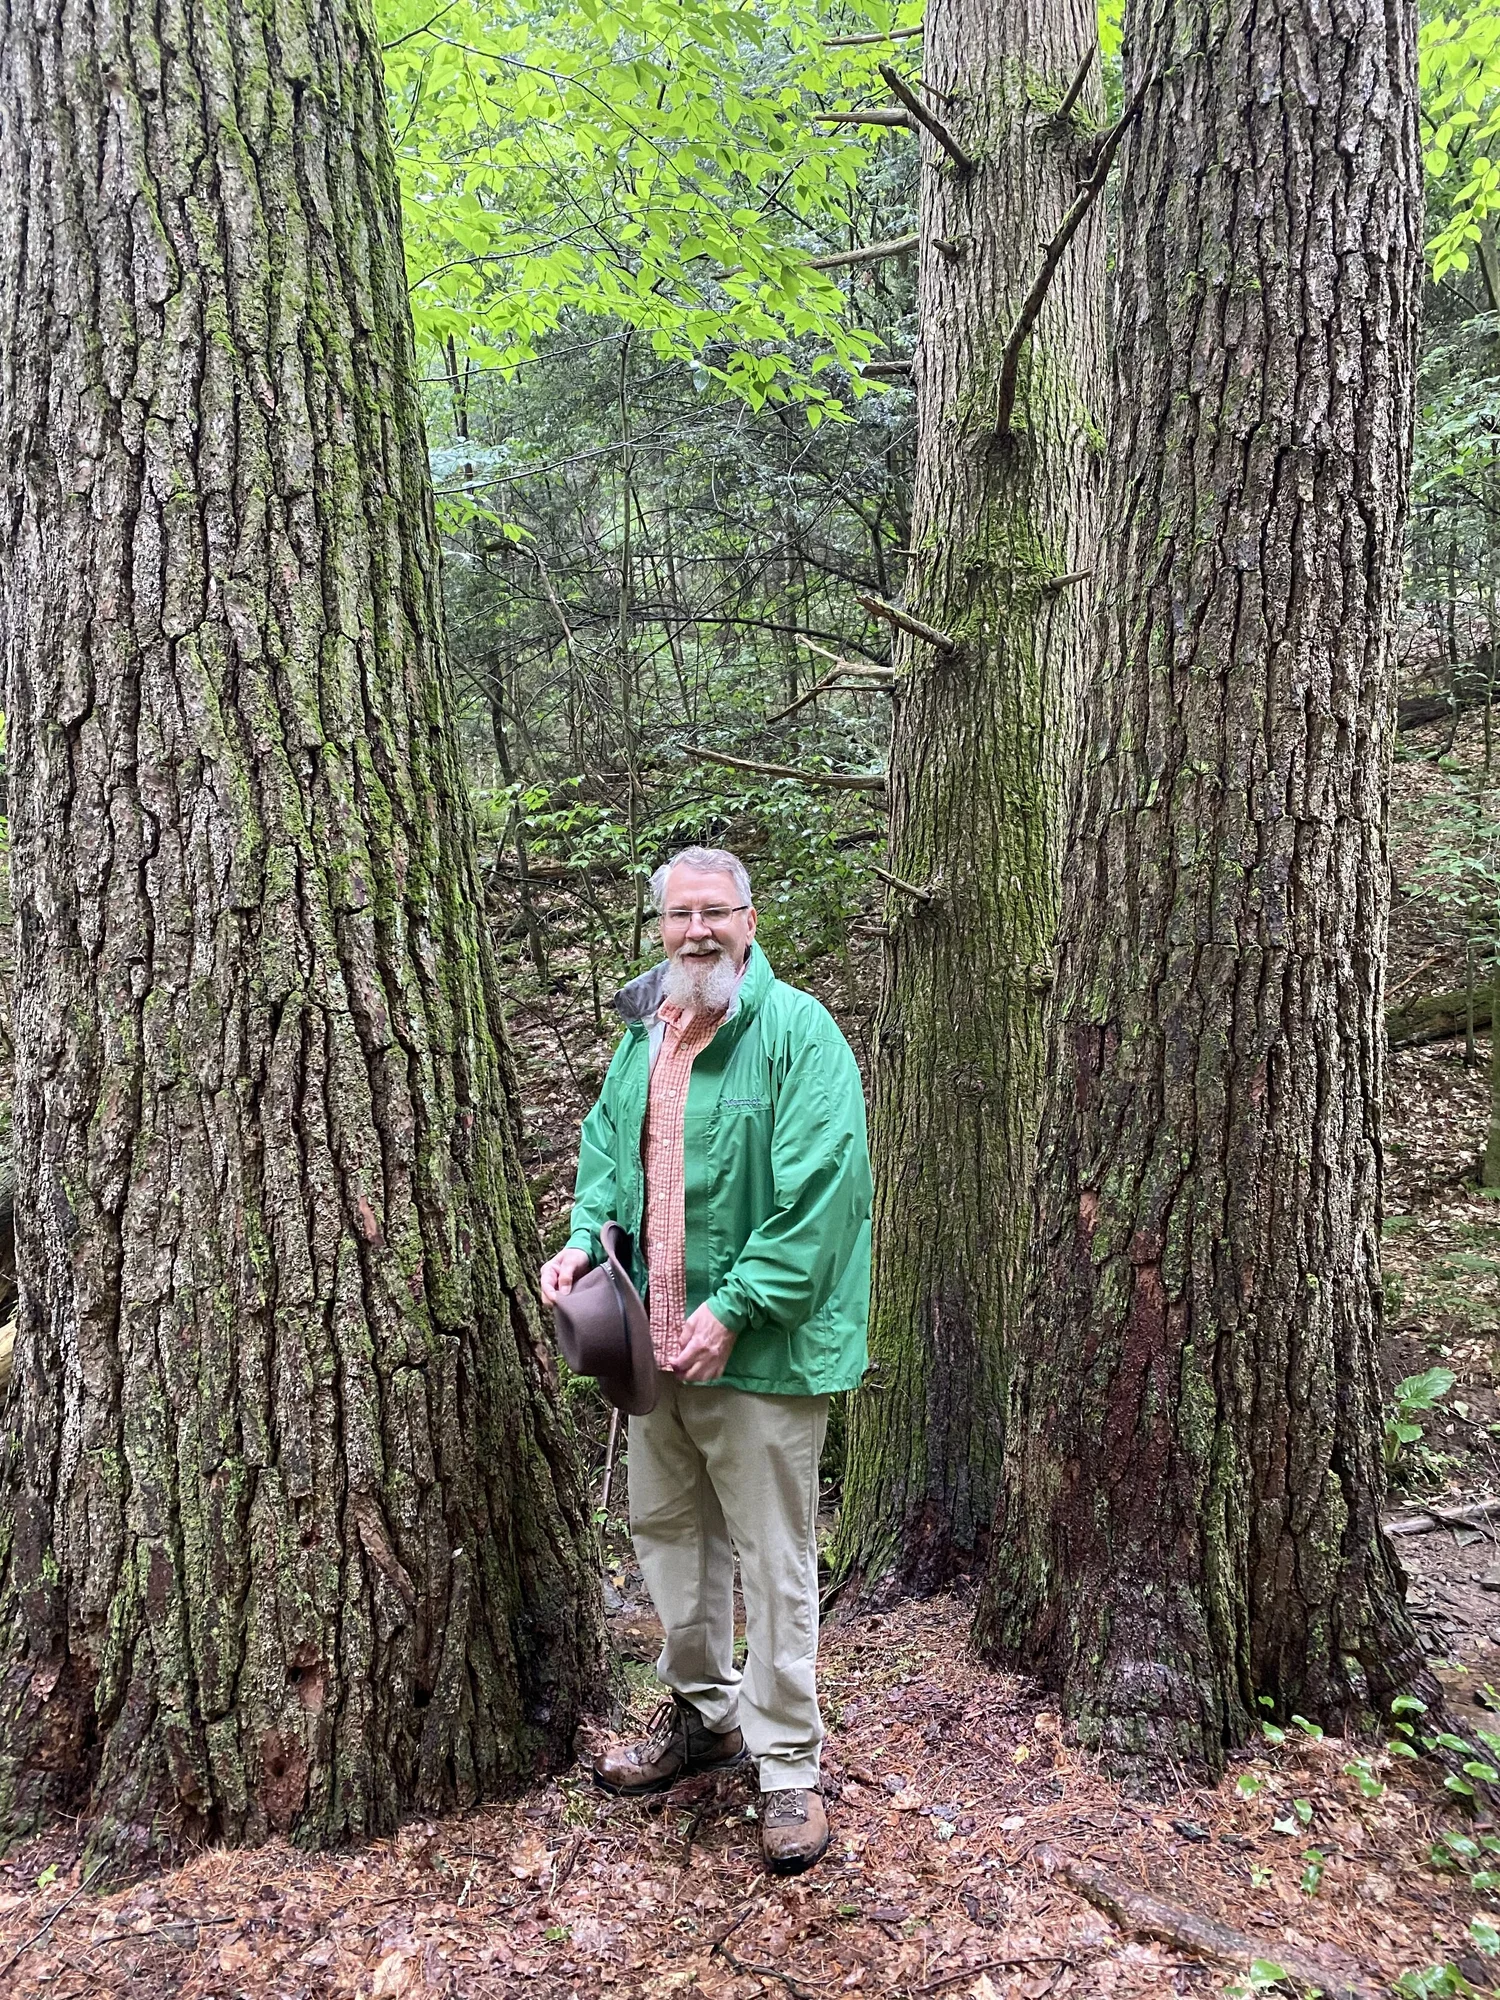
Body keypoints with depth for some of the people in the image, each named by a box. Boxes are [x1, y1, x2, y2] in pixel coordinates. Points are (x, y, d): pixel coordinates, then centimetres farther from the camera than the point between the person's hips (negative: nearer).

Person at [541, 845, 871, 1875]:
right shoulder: (645, 1031, 9)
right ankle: (703, 1711, 41)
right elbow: (607, 1141, 18)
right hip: (656, 1338, 8)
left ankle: (788, 1764, 21)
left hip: (761, 1346, -7)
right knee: (666, 1528, 20)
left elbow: (817, 1190, -20)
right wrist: (587, 1233, -1)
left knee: (773, 1557, 3)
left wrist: (732, 1309, -22)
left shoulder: (797, 1030, -15)